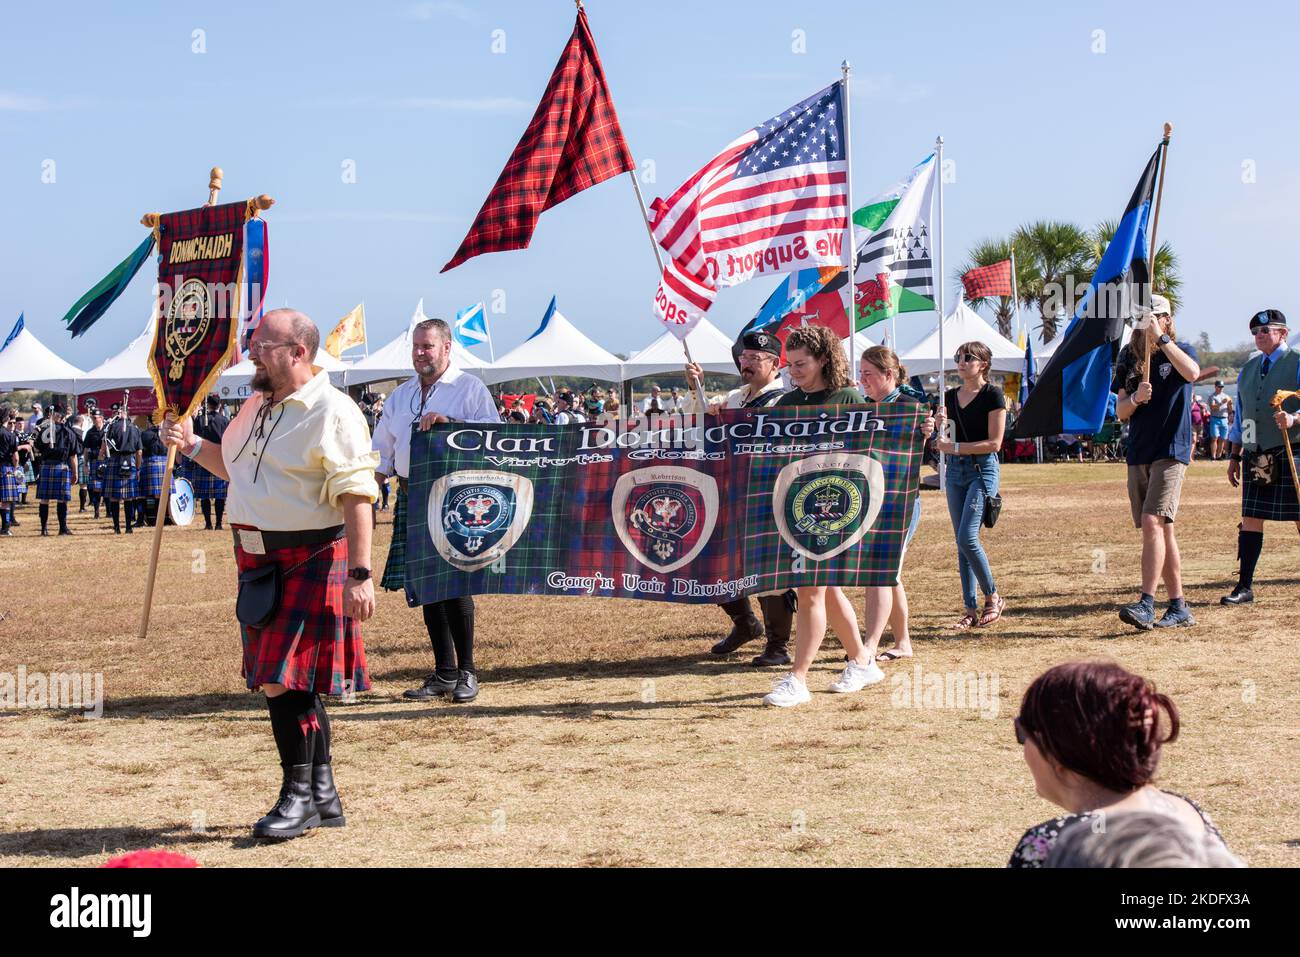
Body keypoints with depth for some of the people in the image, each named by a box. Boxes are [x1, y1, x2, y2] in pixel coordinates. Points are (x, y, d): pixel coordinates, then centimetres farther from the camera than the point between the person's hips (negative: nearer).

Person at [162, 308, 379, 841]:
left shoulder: (332, 413, -13)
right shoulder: (256, 408, 14)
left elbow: (357, 496, -18)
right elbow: (234, 465, 30)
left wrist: (360, 573, -24)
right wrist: (193, 447, 11)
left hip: (311, 561, -8)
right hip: (259, 558, 8)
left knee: (282, 679, -11)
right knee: (297, 685, 12)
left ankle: (298, 796, 2)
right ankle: (323, 797, 21)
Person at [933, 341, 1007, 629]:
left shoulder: (992, 395, -7)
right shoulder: (951, 396, 13)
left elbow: (994, 442, -12)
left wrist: (954, 447, -13)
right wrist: (940, 426, -4)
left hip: (982, 469, -7)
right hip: (955, 470, 7)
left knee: (967, 537, -15)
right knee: (962, 542, 4)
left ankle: (992, 597, 2)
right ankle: (971, 610, 7)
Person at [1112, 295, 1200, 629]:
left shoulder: (1181, 351, 0)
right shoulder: (1129, 357, 13)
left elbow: (1192, 373, -25)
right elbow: (1121, 412, 11)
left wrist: (1161, 338, -22)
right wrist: (1136, 398, -11)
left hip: (1171, 451, -6)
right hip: (1138, 454, 6)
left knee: (1153, 522, -19)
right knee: (1161, 530, 8)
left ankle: (1146, 603, -24)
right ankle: (1178, 607, 13)